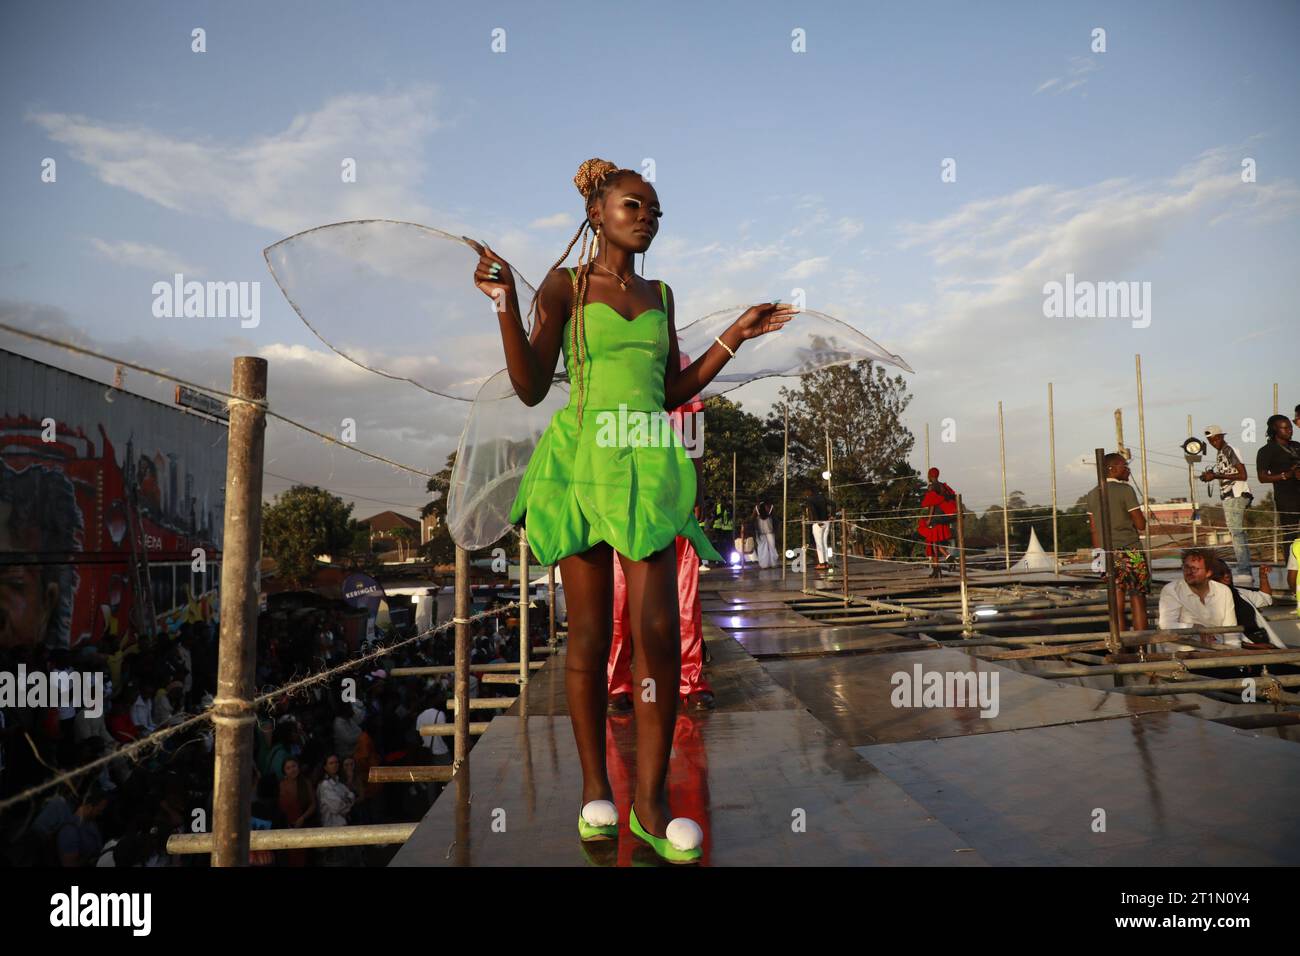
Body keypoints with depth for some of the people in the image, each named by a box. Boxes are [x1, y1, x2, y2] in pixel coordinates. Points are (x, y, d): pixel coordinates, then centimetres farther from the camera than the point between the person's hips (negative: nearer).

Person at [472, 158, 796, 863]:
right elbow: (531, 388, -3)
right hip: (582, 458, -3)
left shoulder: (659, 294, 18)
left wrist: (736, 335, 15)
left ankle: (650, 803, 1)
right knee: (590, 633, 2)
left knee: (659, 631, -6)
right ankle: (595, 787, 16)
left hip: (648, 466, 3)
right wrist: (504, 304, -12)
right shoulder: (564, 288, 5)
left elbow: (672, 392, 16)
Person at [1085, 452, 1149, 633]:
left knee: (1116, 603, 5)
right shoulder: (1125, 490, -8)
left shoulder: (1093, 494, 10)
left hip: (1108, 555, 5)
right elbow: (1141, 525, -9)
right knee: (1138, 601, 0)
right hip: (1130, 551, -5)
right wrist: (1141, 515, 12)